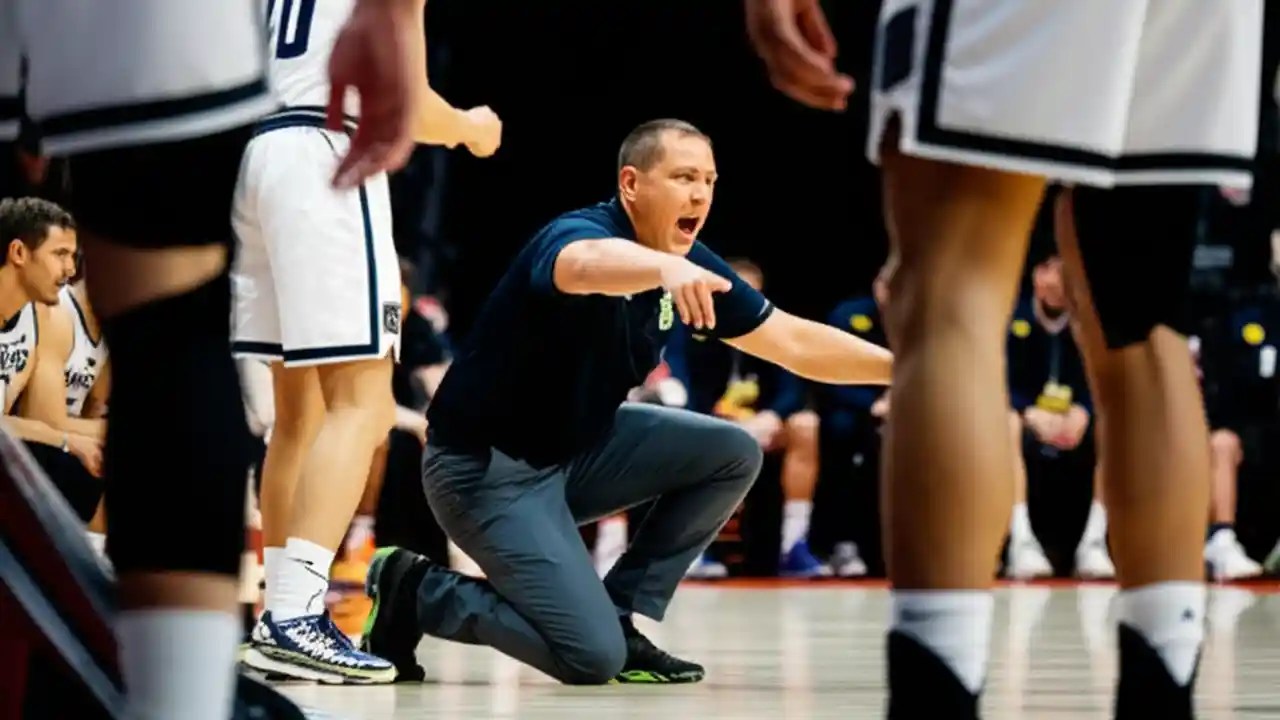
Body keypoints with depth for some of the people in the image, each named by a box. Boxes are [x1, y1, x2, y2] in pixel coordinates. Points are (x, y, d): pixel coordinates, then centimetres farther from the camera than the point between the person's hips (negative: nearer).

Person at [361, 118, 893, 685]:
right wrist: (665, 266, -72)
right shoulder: (579, 232, -24)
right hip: (485, 467, -9)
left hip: (575, 448, 9)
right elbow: (586, 263, -52)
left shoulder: (690, 267, 0)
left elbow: (794, 342, 7)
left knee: (732, 454, 0)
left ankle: (622, 620, 4)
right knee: (592, 658, -19)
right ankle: (418, 592, 2)